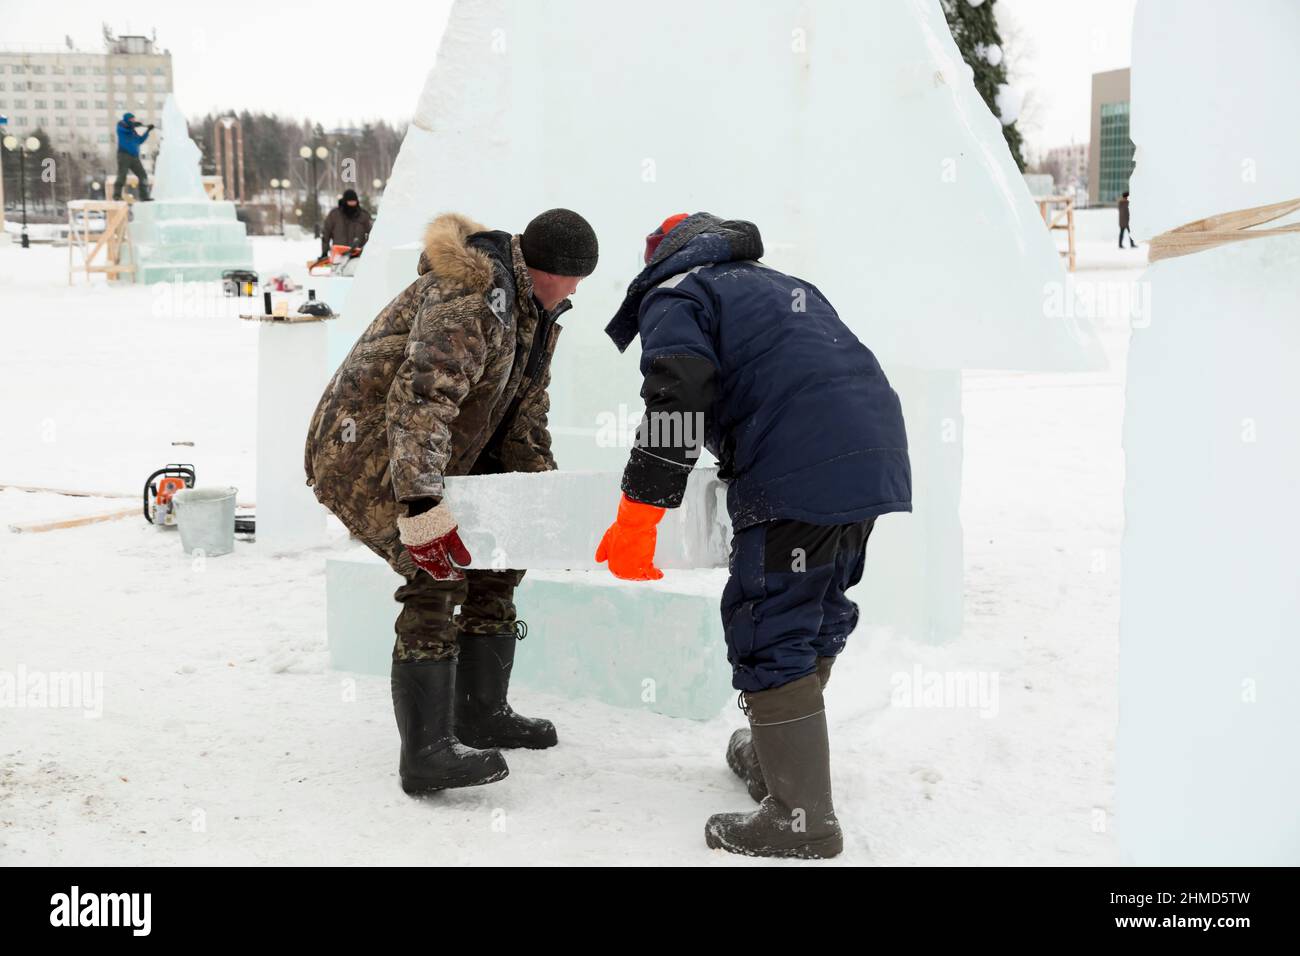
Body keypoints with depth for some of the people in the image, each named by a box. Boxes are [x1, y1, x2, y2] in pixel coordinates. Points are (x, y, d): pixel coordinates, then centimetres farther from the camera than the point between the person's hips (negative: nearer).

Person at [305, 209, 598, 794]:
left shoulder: (536, 315, 9)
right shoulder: (470, 297, -25)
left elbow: (523, 415, 16)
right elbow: (421, 399, -38)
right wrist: (422, 507, -47)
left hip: (432, 463, 10)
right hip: (363, 455, -10)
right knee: (438, 572, -22)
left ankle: (480, 713, 22)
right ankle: (425, 754, -21)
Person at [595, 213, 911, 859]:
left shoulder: (673, 296, 9)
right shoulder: (783, 286, 32)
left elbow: (677, 401, -8)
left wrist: (635, 521, -6)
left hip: (799, 476, -8)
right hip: (879, 459, 8)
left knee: (771, 634, -2)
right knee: (817, 614, 21)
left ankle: (801, 817, 0)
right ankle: (782, 756, 35)